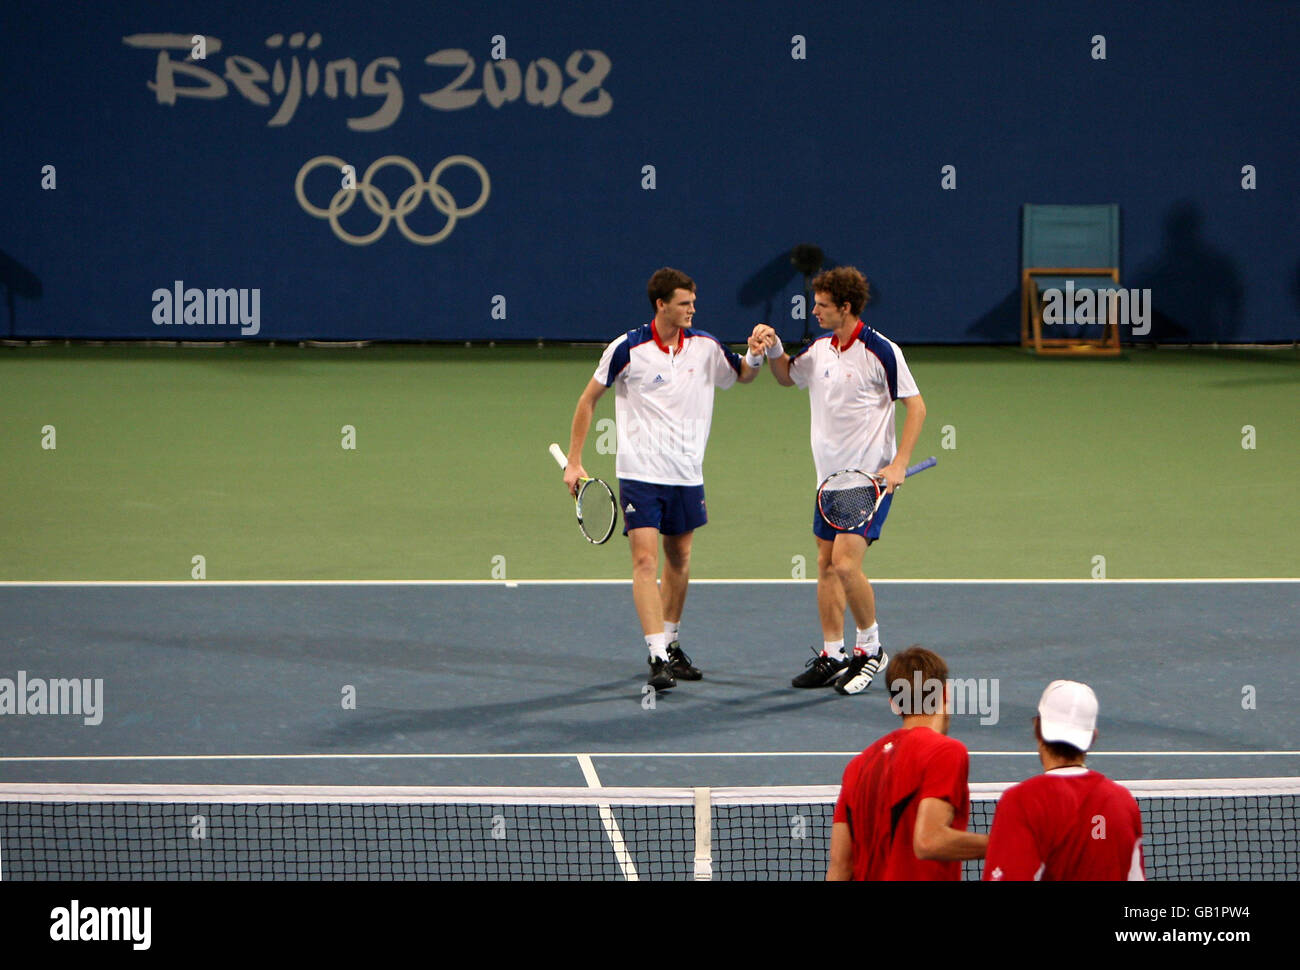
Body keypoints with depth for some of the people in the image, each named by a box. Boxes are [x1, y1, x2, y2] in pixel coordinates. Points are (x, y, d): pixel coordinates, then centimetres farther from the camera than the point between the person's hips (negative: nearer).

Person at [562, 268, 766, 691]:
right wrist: (573, 462, -2)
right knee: (645, 561, -14)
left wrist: (755, 357, -4)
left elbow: (742, 375, 21)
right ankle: (658, 658, -20)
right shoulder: (628, 348, -9)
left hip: (687, 474, 5)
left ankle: (671, 644, 30)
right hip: (640, 473, -5)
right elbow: (588, 400, 1)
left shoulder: (705, 346, 2)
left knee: (679, 559, 14)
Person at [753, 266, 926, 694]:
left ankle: (870, 647, 0)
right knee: (826, 565, 8)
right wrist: (774, 350, 7)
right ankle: (832, 655, 15)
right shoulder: (819, 350, 8)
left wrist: (899, 465, -18)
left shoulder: (880, 351, -13)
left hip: (870, 477, -8)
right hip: (830, 476, 8)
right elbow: (788, 377, 28)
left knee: (846, 563, -16)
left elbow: (916, 406, -10)